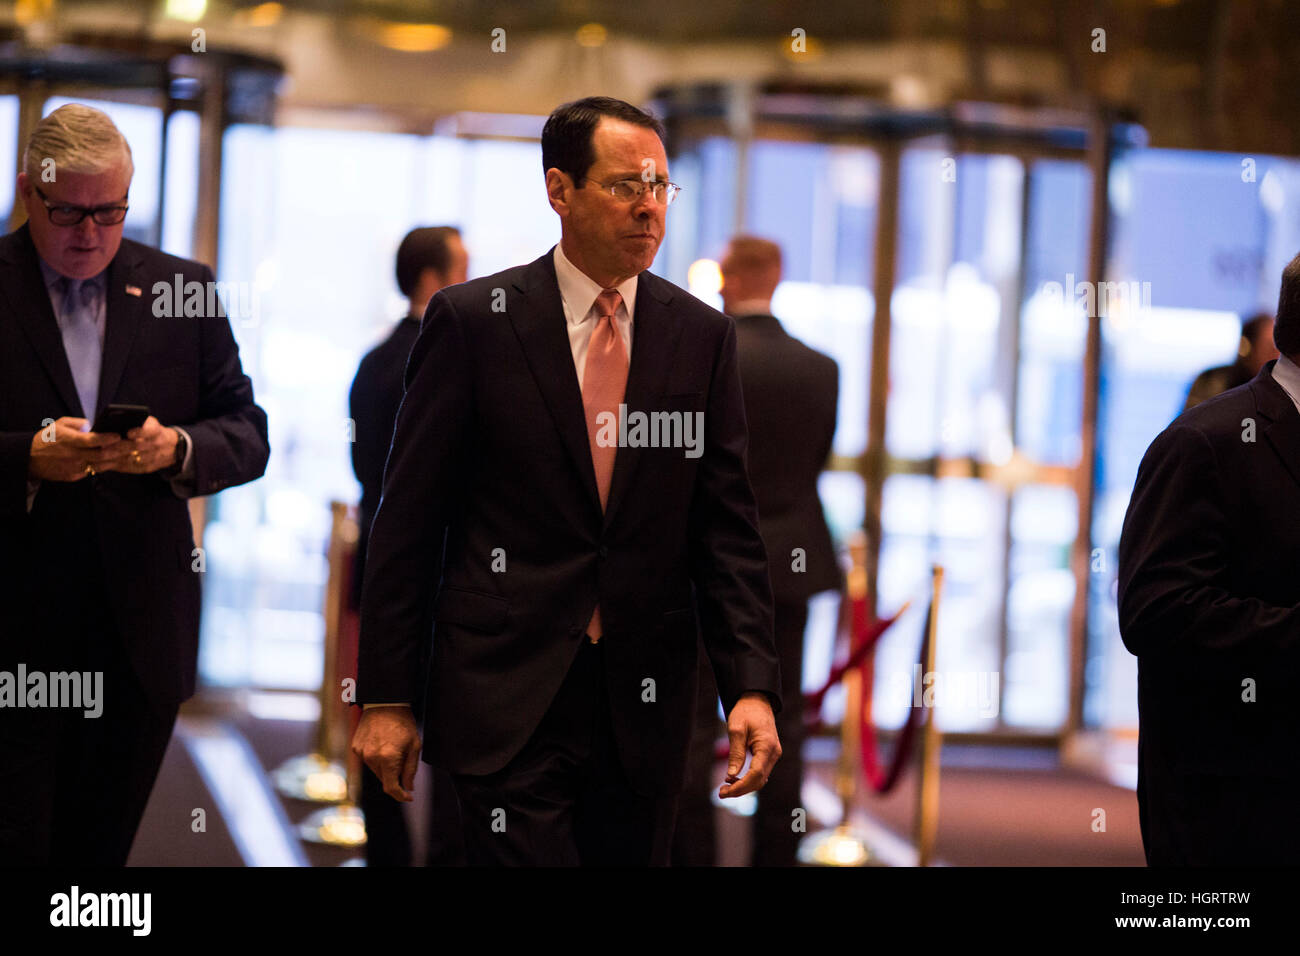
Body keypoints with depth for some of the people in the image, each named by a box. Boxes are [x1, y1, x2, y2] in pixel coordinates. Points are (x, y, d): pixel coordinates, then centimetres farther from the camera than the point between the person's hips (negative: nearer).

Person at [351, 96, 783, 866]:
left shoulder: (703, 336, 7)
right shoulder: (474, 321, -2)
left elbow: (727, 527, 6)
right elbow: (408, 519, -1)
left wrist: (752, 686, -6)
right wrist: (385, 696, -3)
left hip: (646, 708, 3)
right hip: (510, 702, -3)